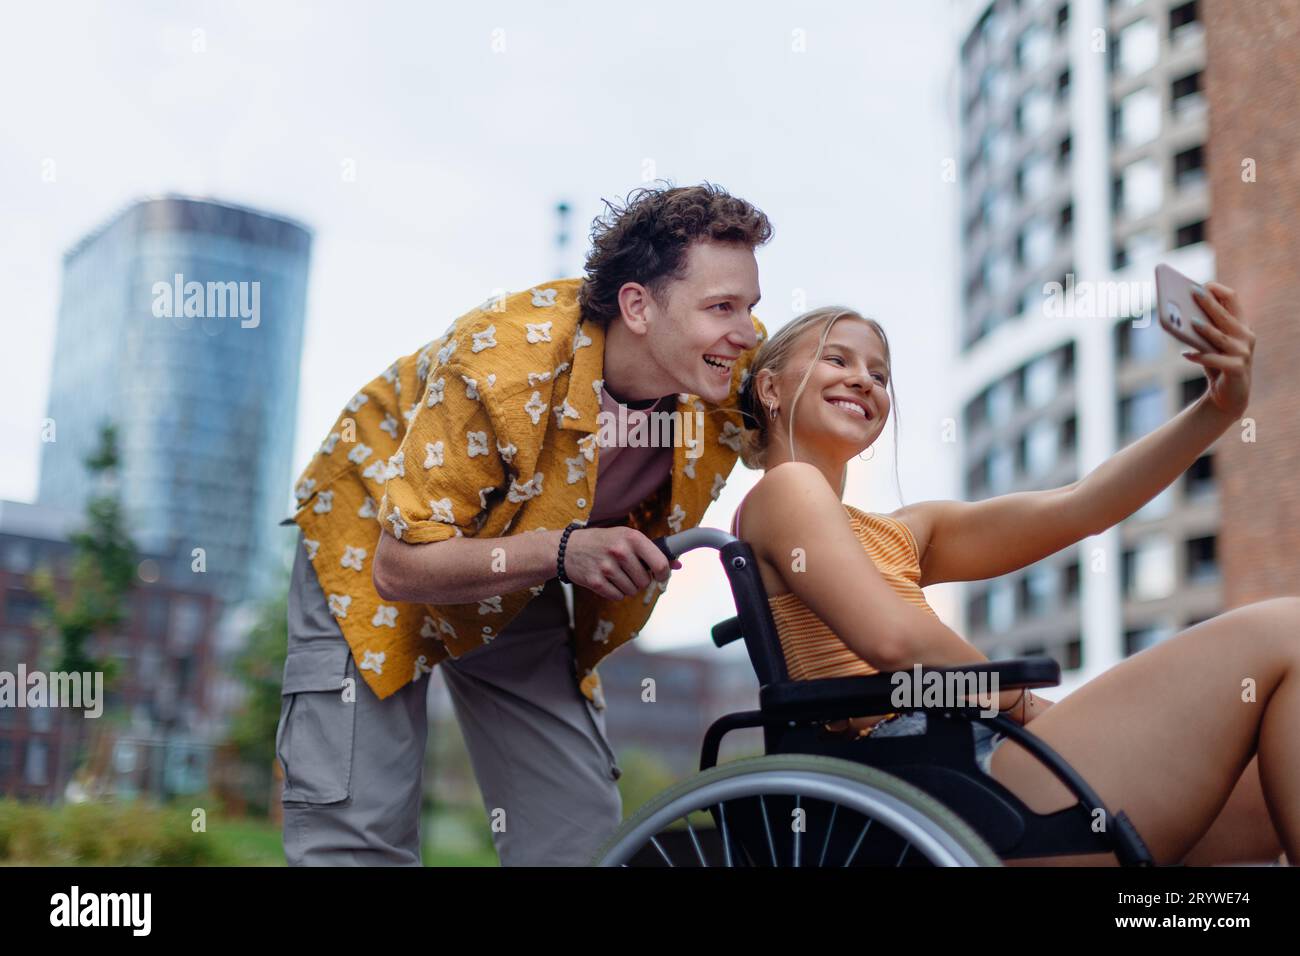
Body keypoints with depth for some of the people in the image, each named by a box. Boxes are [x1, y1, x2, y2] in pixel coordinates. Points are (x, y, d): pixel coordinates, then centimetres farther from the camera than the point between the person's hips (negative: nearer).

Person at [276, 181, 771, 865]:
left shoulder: (740, 370, -20)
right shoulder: (505, 362, -35)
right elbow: (401, 567, -31)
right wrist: (562, 551, -45)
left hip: (522, 584, 5)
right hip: (377, 548, -4)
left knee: (584, 835, 0)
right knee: (357, 833, -10)